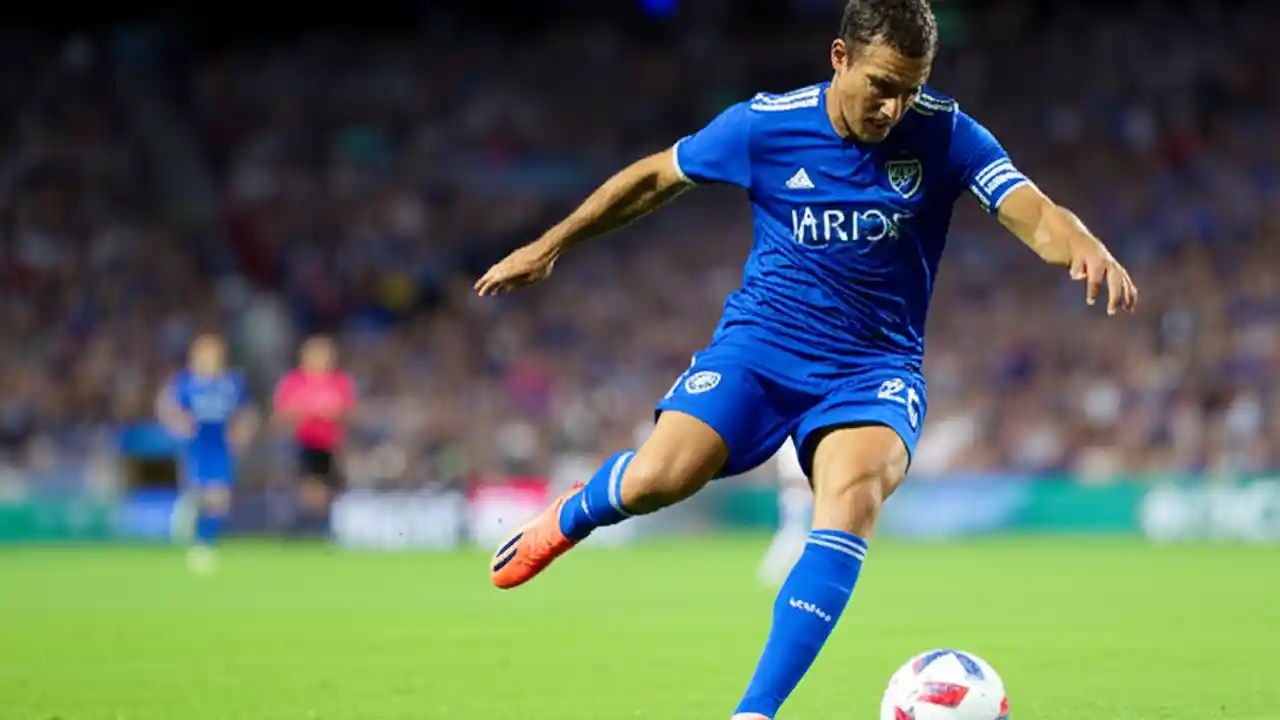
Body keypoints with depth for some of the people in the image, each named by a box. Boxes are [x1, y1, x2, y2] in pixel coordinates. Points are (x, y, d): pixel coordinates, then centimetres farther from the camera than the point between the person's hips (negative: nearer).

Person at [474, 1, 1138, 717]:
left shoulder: (944, 133, -10)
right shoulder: (765, 124, -8)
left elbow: (1034, 213, -21)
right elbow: (655, 177, 7)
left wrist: (1085, 246, -44)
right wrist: (550, 247, 11)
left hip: (875, 367, 0)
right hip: (760, 343, 0)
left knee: (852, 500, -31)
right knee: (657, 479, -23)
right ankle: (571, 517, 17)